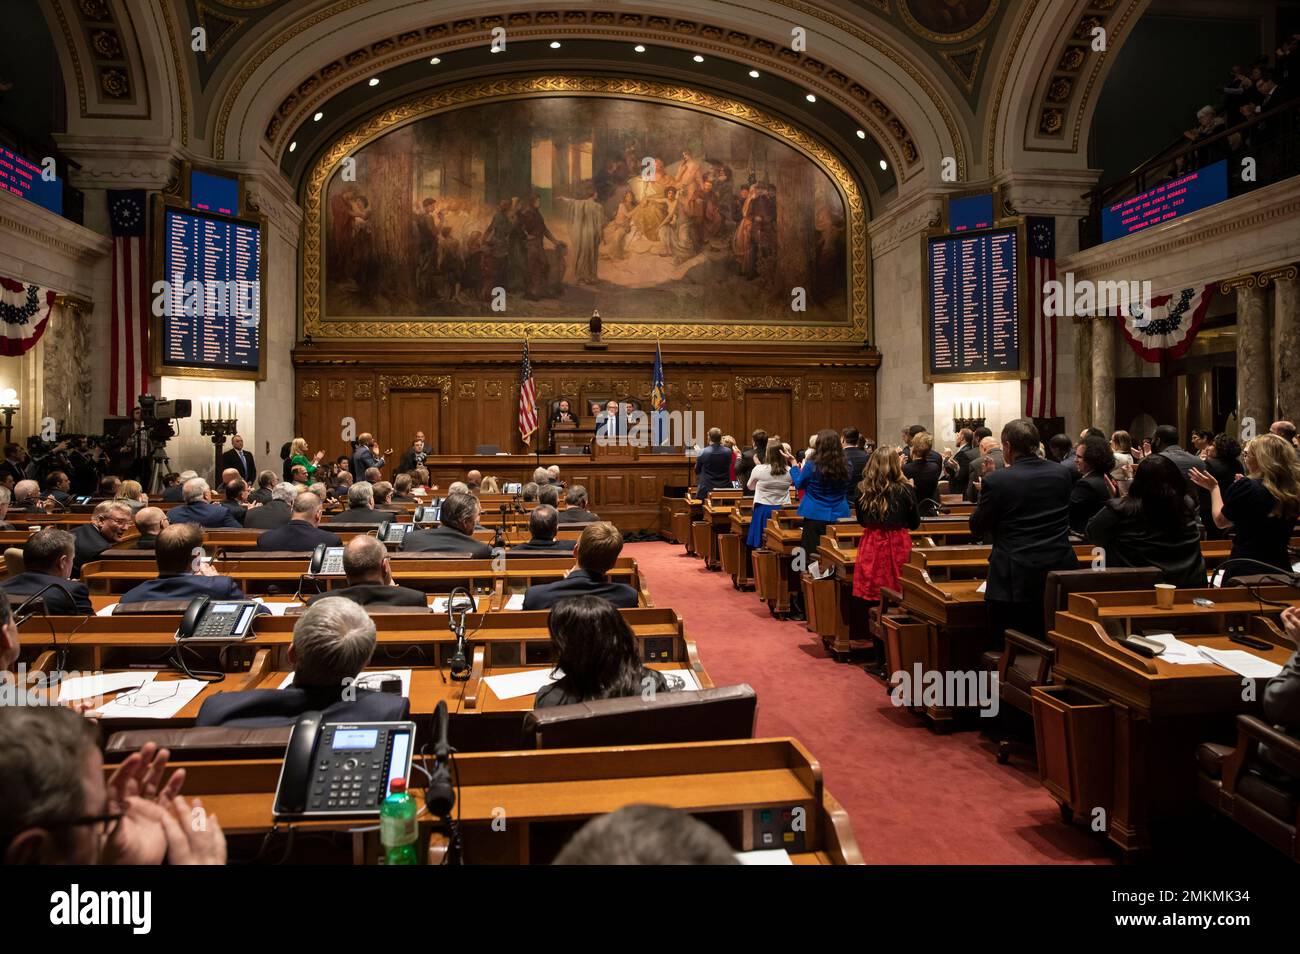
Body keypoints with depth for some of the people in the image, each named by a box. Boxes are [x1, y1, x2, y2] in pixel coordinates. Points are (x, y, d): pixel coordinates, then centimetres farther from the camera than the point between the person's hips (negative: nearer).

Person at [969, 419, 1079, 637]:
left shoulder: (995, 481, -12)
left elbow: (977, 529, -1)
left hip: (1014, 581, -5)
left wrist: (984, 496, 15)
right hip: (1060, 572, 5)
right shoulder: (1062, 474, 3)